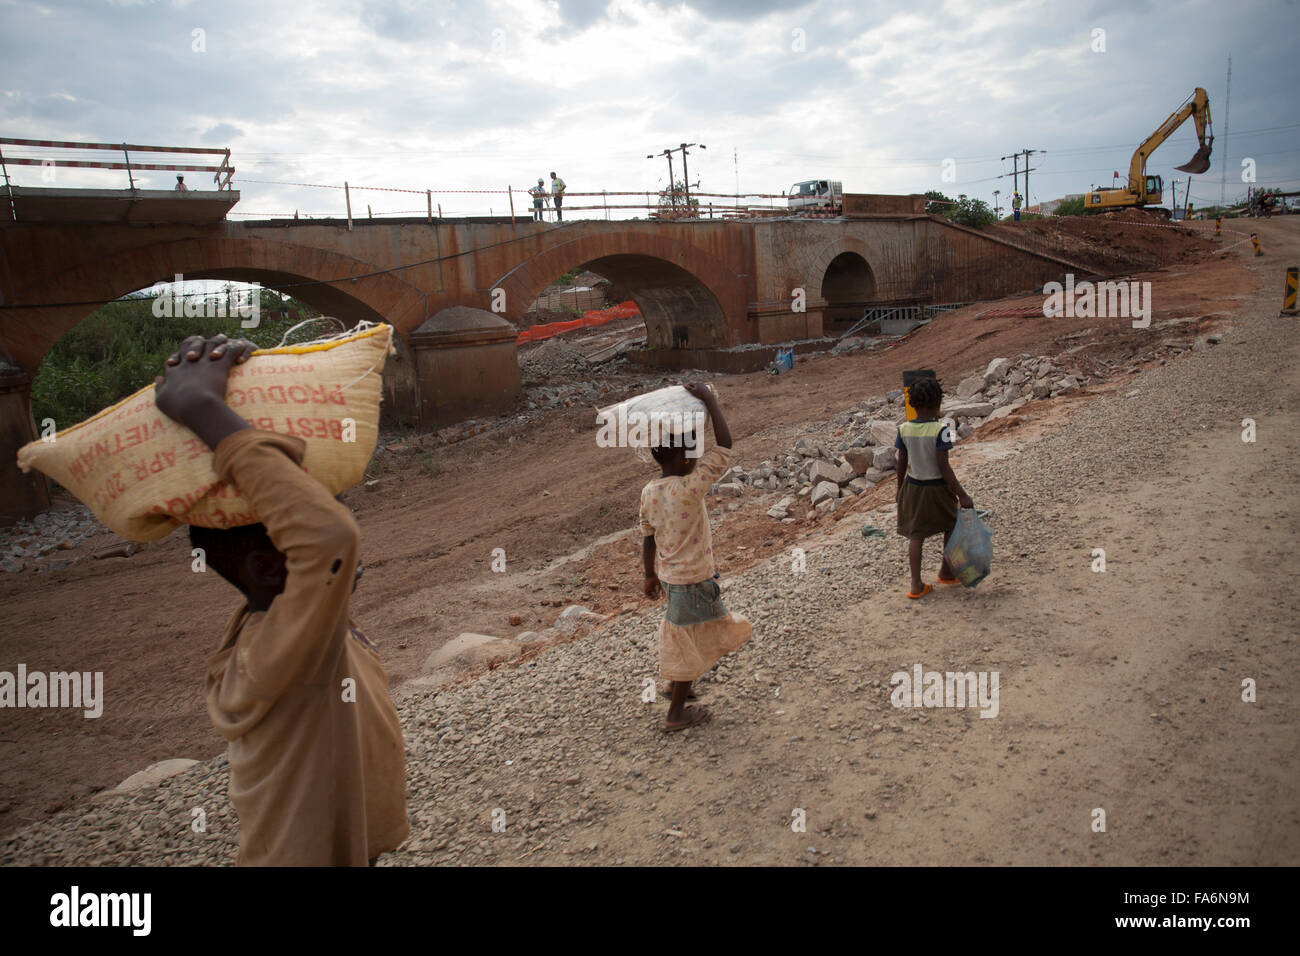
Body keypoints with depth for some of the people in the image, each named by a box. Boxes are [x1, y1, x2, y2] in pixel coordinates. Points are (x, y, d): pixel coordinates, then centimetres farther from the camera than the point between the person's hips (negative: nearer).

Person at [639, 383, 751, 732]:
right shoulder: (690, 489, -26)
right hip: (693, 581, -7)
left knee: (683, 632, 29)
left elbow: (648, 539, 5)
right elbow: (724, 445, -27)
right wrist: (709, 399, -22)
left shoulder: (649, 493, -5)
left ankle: (674, 684, 48)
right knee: (691, 643, 9)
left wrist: (651, 575, 18)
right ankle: (676, 714, 22)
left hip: (669, 575, 7)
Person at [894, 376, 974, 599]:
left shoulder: (904, 429, -6)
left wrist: (900, 489, 16)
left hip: (913, 487, 4)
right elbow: (944, 467, -21)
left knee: (915, 535, 9)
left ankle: (916, 585, 9)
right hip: (937, 487, -4)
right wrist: (962, 494, -15)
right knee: (951, 527, 22)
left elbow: (902, 463, 2)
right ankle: (946, 571, 36)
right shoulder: (940, 430, -20)